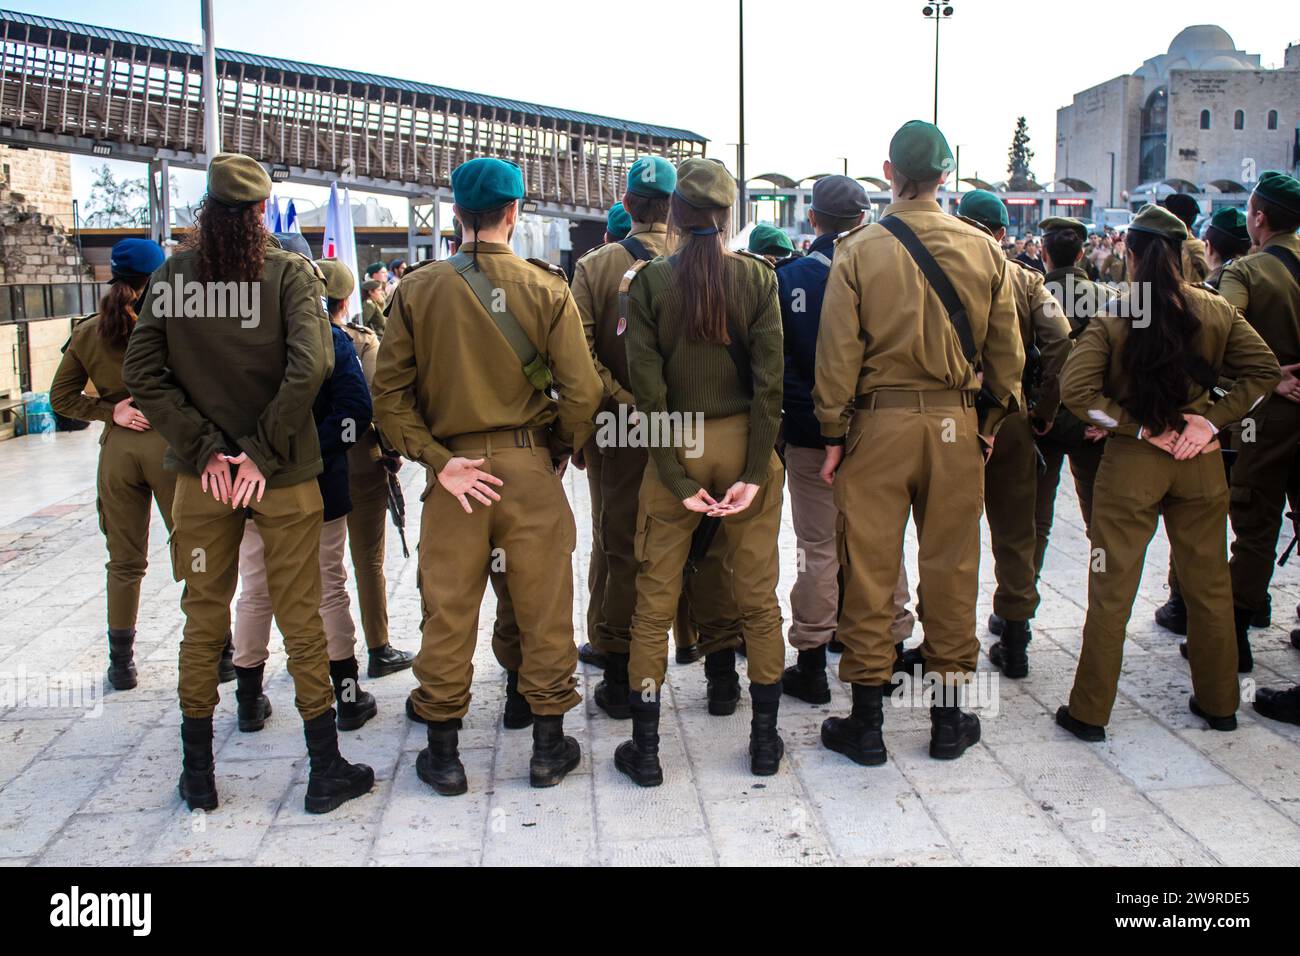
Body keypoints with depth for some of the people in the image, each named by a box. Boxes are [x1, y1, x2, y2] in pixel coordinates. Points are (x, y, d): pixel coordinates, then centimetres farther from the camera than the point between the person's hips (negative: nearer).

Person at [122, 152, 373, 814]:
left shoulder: (171, 276, 0)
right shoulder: (288, 271, -7)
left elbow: (141, 374, -6)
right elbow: (310, 365, -20)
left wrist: (203, 448, -7)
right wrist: (265, 452, -14)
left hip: (202, 474, 3)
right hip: (284, 476, -2)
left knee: (203, 619, 14)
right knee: (300, 621, 7)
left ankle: (197, 775, 24)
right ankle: (325, 771, 16)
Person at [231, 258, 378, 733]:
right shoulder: (334, 340, -7)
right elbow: (355, 411, -20)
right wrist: (312, 449, -15)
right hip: (317, 485, -3)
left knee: (255, 591, 14)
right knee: (329, 589, 7)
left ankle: (249, 700, 21)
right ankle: (348, 695, 14)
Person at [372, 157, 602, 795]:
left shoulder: (417, 289, -1)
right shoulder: (545, 287, -5)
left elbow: (389, 392, -4)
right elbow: (582, 391, -8)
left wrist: (436, 458, -4)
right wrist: (561, 450, 8)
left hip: (451, 466, 1)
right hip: (528, 463, -1)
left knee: (447, 608, 10)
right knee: (543, 606, 10)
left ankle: (442, 752, 21)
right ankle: (549, 746, 21)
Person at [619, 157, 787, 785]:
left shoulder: (649, 281, -4)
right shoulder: (758, 278, -2)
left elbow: (647, 388, -9)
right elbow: (769, 382, -9)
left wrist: (678, 480, -7)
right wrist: (754, 471, -7)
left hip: (676, 449, -1)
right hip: (744, 443, 1)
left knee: (654, 602, 9)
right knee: (757, 597, 12)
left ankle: (645, 750, 16)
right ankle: (765, 741, 21)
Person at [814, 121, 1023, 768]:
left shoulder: (858, 252, -7)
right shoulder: (984, 250, 2)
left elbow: (837, 354, -6)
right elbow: (1006, 351, 6)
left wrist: (834, 436, 1)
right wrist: (992, 420, 16)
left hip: (877, 422, -2)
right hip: (957, 424, 3)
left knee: (869, 569, 5)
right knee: (951, 567, 11)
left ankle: (866, 721, 14)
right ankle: (949, 716, 22)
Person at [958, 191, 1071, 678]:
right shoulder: (1026, 279, 1)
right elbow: (1061, 342, -9)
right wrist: (1043, 410, -1)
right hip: (1012, 418, 2)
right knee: (1015, 530, 13)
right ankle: (1014, 635, 19)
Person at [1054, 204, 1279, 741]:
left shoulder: (1112, 319, -11)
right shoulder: (1218, 312, -2)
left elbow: (1076, 389, -19)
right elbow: (1265, 370, -1)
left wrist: (1138, 427, -11)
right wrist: (1213, 420, -4)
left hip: (1130, 461, -3)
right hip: (1200, 461, 3)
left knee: (1112, 588, 5)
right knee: (1209, 584, 16)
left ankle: (1089, 712, 13)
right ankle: (1219, 704, 30)